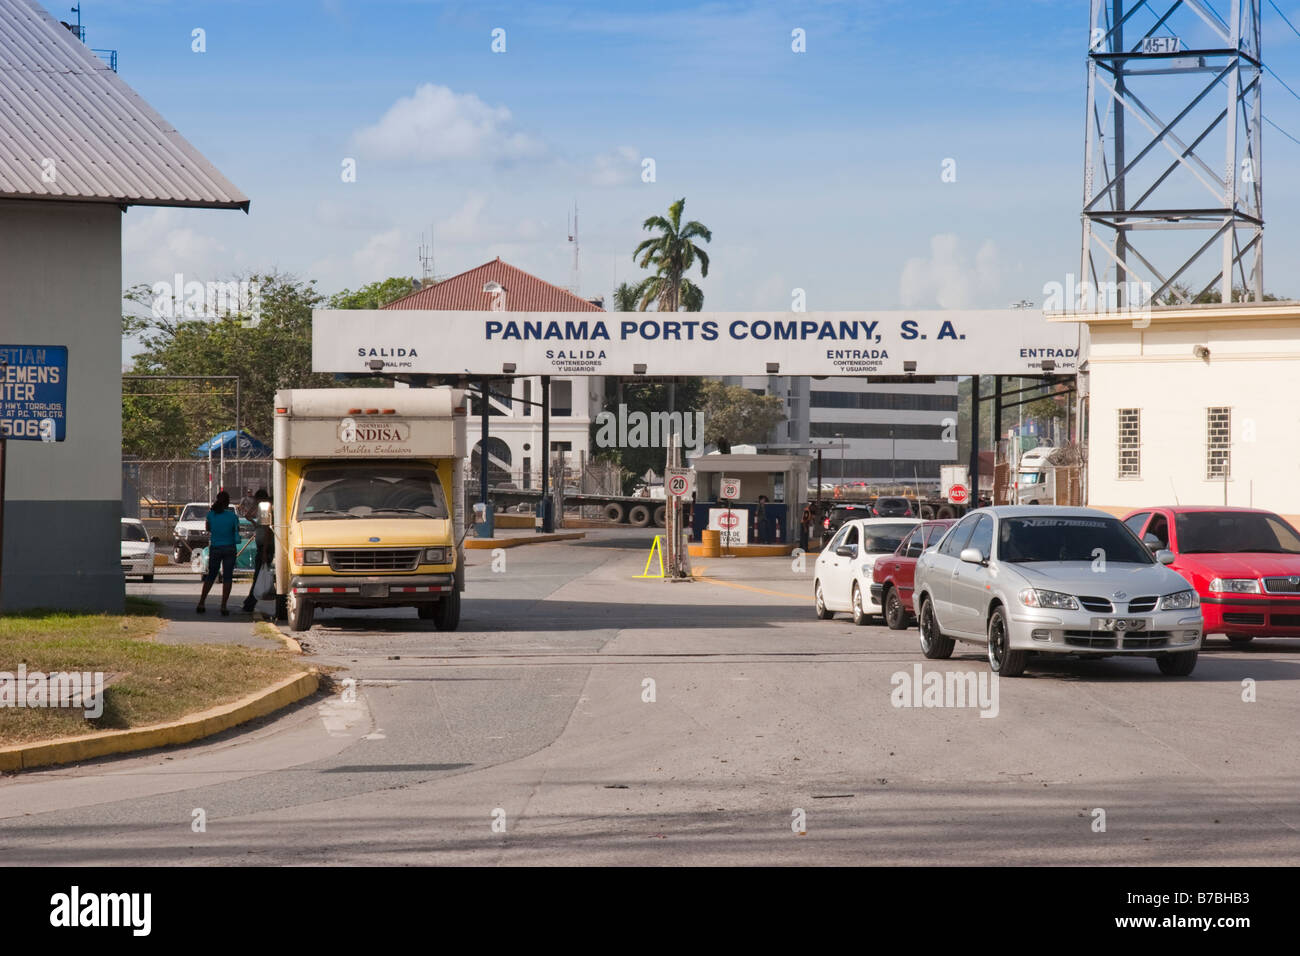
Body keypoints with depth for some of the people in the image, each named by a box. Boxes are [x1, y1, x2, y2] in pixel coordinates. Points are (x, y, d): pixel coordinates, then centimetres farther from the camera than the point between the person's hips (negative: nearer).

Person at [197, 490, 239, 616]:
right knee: (227, 577, 4)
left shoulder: (211, 514, -7)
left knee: (210, 576, 15)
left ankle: (201, 604, 8)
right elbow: (237, 531, 1)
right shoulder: (233, 516, -10)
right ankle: (223, 607, -3)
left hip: (215, 548, 2)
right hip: (229, 548, -2)